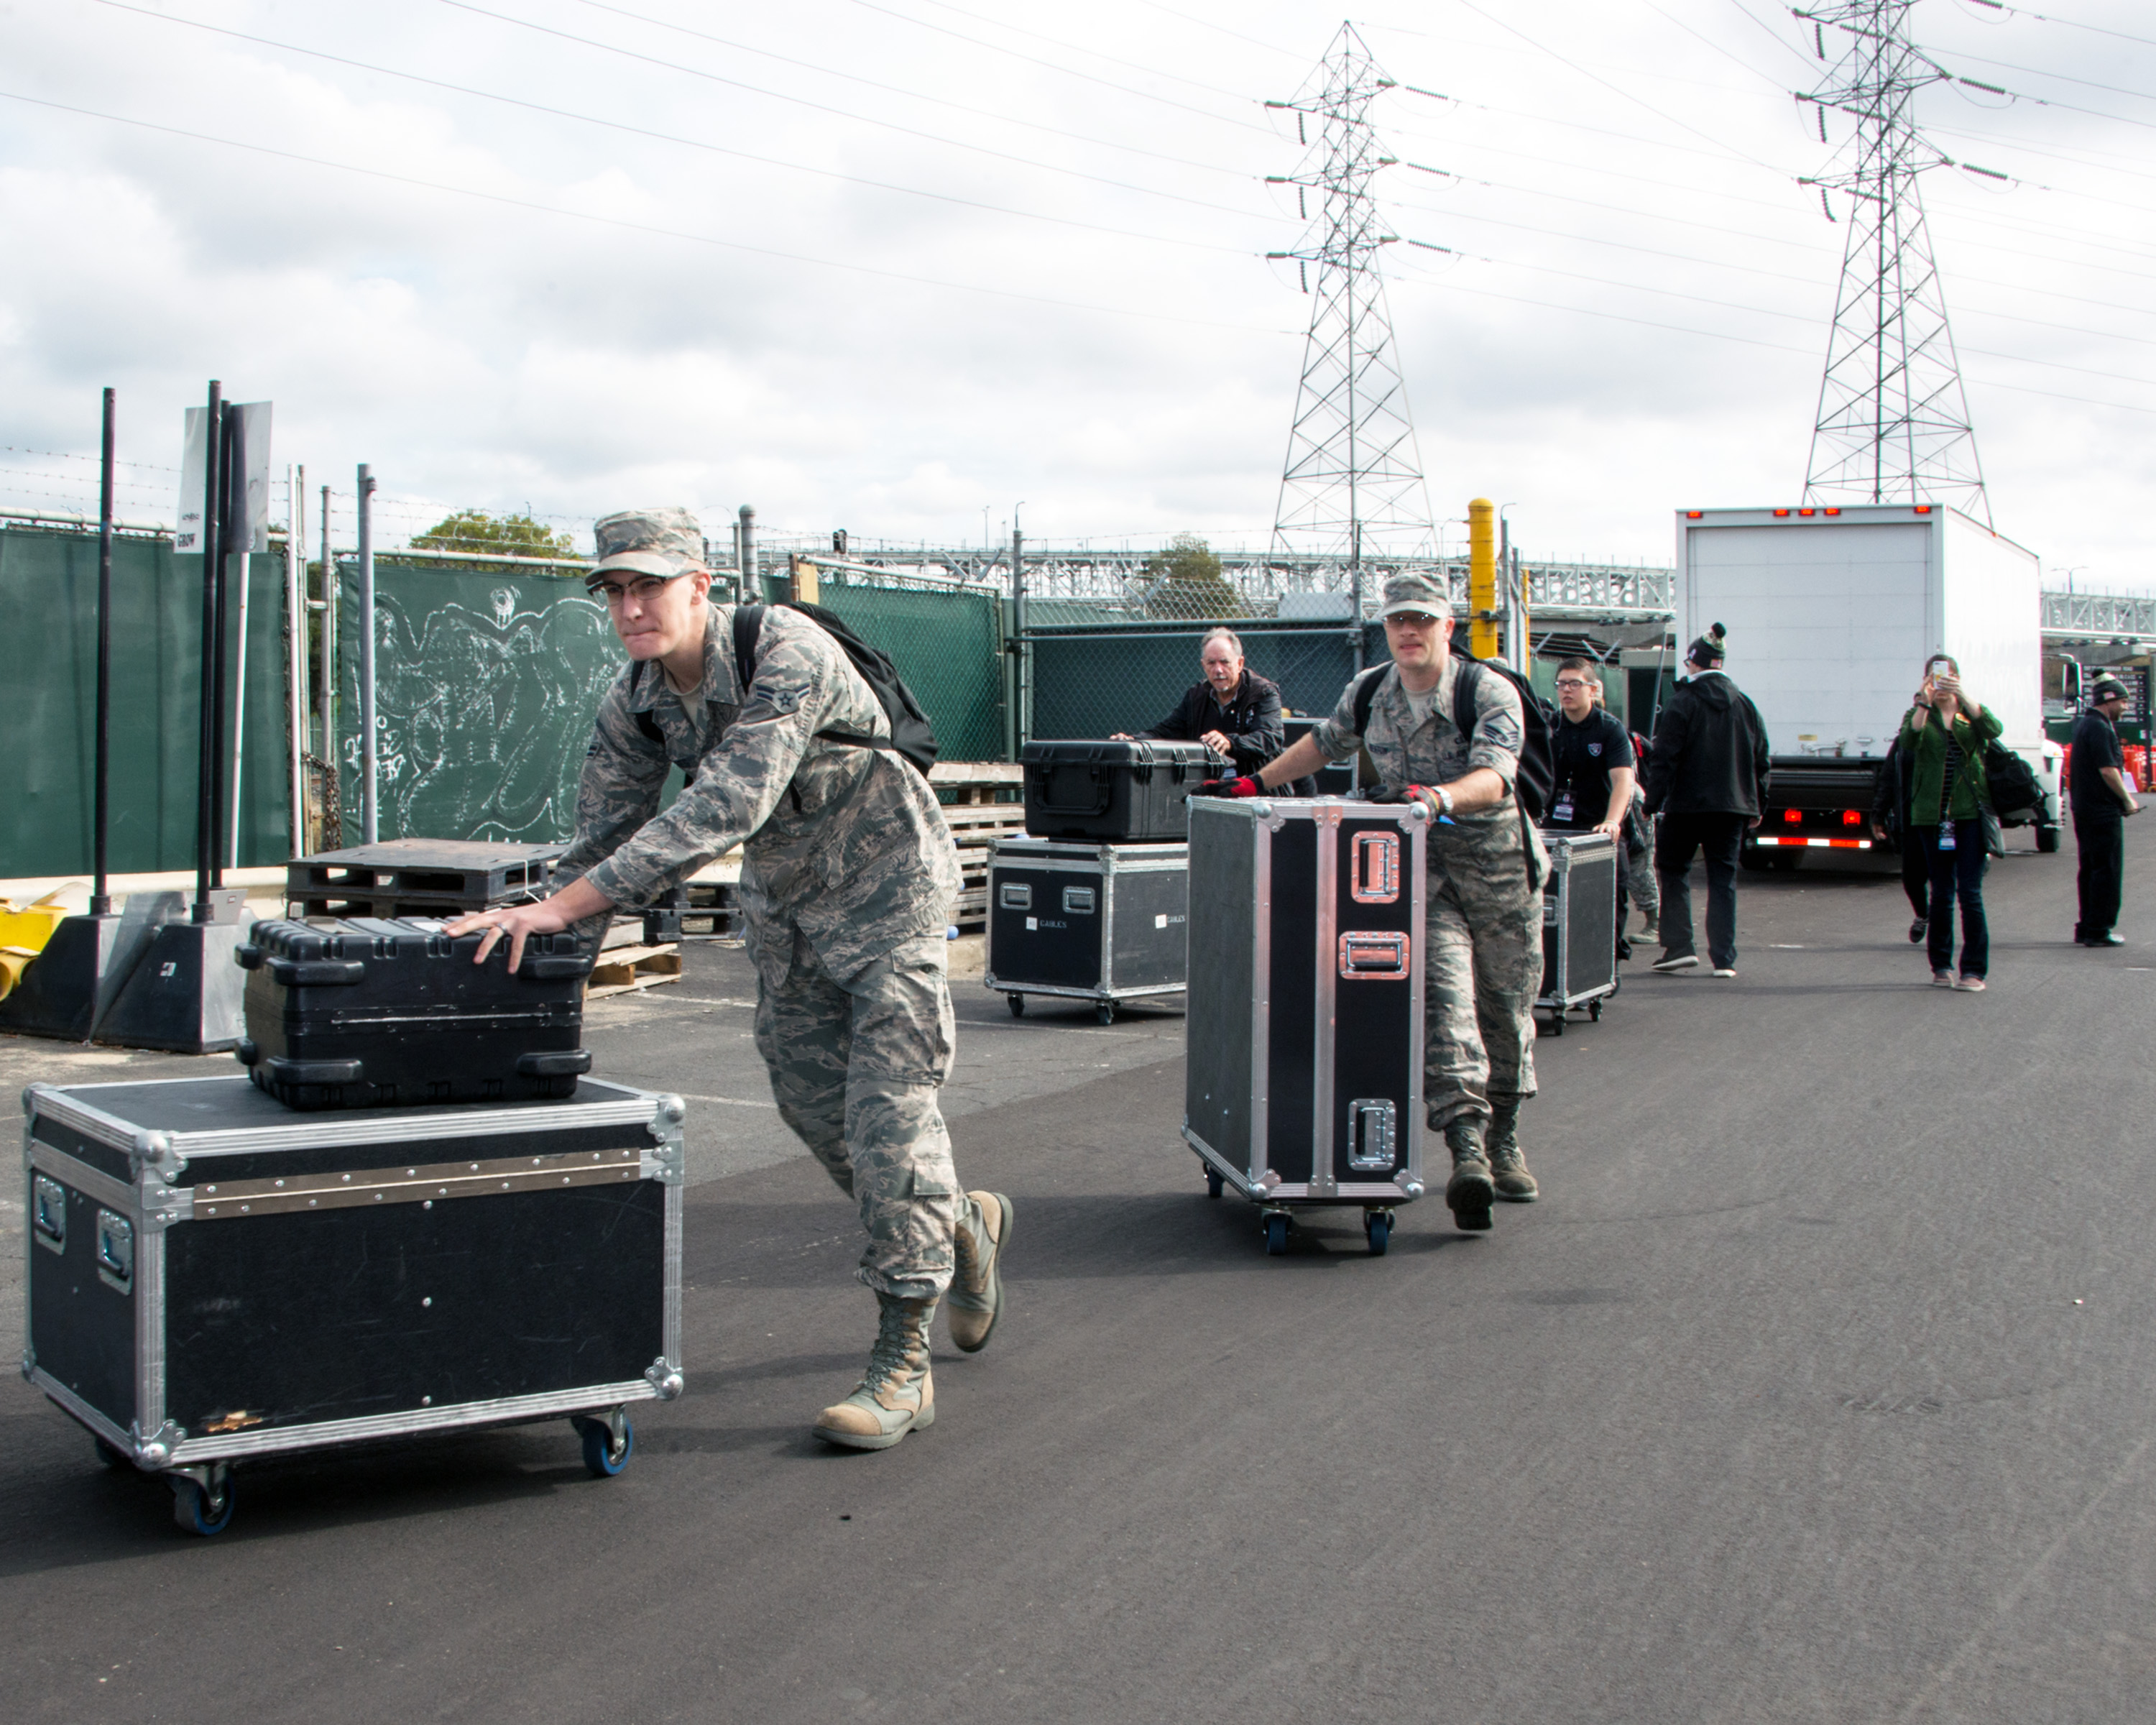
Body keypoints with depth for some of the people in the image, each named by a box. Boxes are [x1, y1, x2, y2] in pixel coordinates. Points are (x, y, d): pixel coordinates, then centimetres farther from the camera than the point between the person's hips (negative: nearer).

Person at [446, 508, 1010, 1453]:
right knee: (813, 1102, 11)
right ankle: (963, 1225, 37)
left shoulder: (787, 655, -31)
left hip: (885, 886, -7)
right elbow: (604, 835, -2)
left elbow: (724, 809, -41)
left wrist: (564, 904, -45)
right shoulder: (633, 702, -9)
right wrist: (539, 933, -17)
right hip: (784, 904, 7)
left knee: (887, 1106, -10)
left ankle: (902, 1362, -5)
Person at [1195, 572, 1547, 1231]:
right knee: (1443, 997, -18)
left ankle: (1503, 1143, 29)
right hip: (1418, 869, 1)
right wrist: (1256, 783, 21)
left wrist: (1439, 797, -44)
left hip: (1498, 866, -1)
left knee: (1506, 1009, 9)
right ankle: (1467, 1152, -28)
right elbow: (1324, 741, 24)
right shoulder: (1369, 694, 4)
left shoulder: (1491, 694, -11)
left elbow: (1492, 779, -26)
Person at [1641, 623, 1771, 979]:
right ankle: (1724, 959, 2)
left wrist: (1652, 804, -9)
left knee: (1673, 871, 10)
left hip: (1688, 803, -4)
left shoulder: (1683, 702, -8)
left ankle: (1678, 946, 2)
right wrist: (1755, 805, 18)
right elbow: (1760, 760, 11)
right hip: (1733, 805, 4)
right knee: (1723, 879, 7)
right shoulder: (1745, 704, 7)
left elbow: (1664, 758, -12)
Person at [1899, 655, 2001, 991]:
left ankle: (1974, 969, -2)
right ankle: (1941, 966, 16)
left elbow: (1993, 729, -16)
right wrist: (1924, 703, -26)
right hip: (1932, 815, 1)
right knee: (1941, 893, 6)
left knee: (1970, 892, -5)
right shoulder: (1919, 715, 7)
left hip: (1971, 812, 0)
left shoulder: (1971, 713, 8)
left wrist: (1963, 696, -27)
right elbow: (1909, 742, -16)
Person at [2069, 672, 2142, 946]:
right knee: (2107, 870, -6)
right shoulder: (2100, 728, -16)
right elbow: (2108, 770, -21)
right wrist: (2127, 800, -11)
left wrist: (2123, 797, 17)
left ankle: (2087, 928, 19)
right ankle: (2098, 931, -5)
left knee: (2090, 869, 14)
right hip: (2104, 810, -10)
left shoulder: (2086, 724, 16)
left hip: (2085, 808, 10)